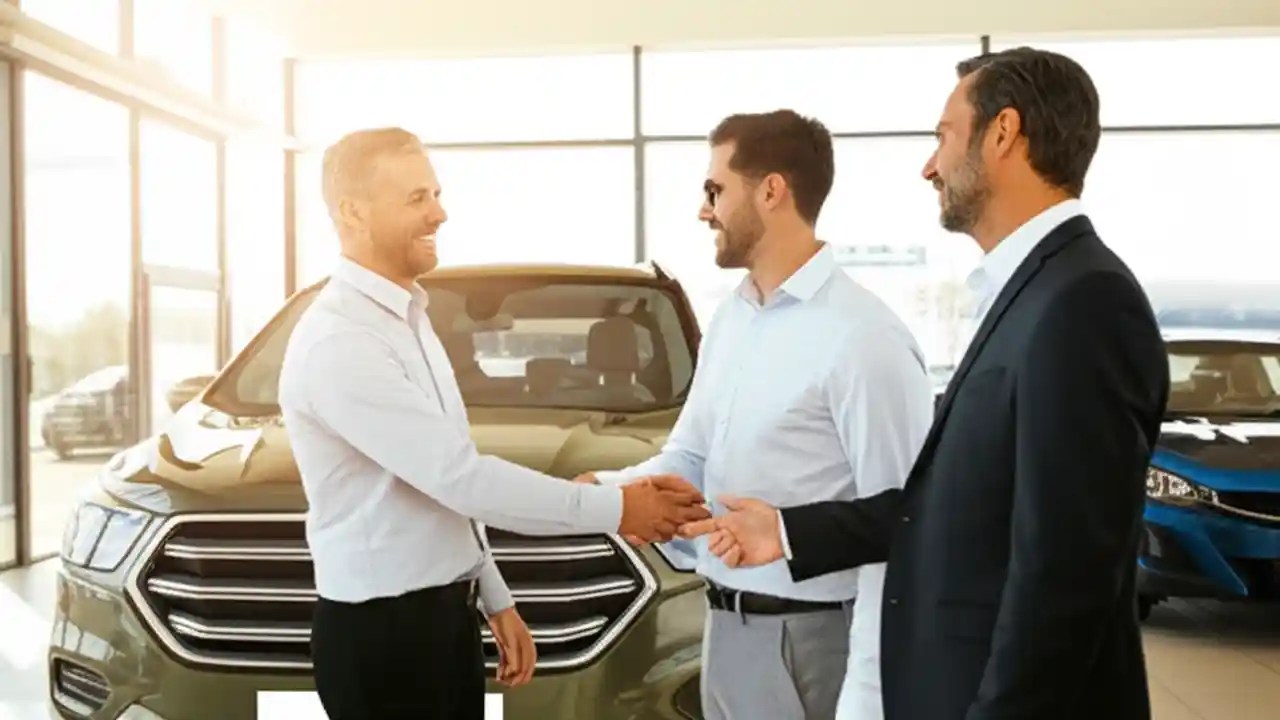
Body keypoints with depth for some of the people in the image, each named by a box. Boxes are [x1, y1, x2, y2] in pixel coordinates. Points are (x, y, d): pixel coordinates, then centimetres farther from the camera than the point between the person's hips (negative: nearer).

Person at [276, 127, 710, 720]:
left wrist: (495, 600, 14)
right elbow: (461, 479, -24)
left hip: (446, 615, 8)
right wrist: (615, 508, -20)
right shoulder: (336, 342, -20)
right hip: (380, 631, -8)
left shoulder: (409, 318, 10)